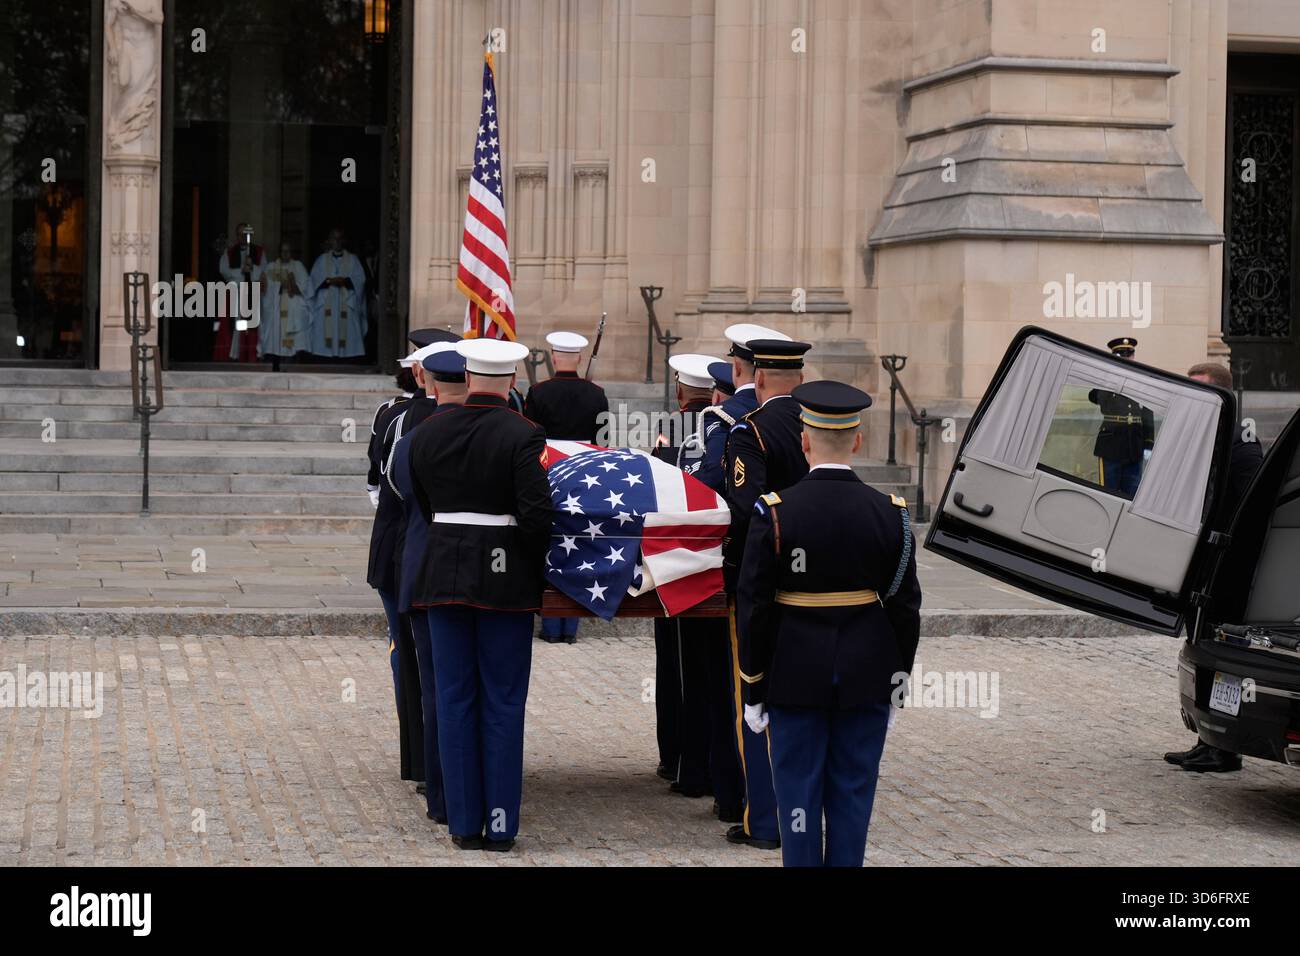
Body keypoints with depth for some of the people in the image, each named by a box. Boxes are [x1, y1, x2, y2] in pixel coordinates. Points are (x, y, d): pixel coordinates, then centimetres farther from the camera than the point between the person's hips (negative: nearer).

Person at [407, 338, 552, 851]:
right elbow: (535, 514, -16)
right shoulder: (523, 435, -11)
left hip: (445, 573, 3)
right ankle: (500, 824, 6)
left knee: (454, 699, 8)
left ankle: (464, 822, 10)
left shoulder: (427, 432, 3)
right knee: (503, 702, 4)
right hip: (506, 577, -3)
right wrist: (536, 564, 0)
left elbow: (421, 504, 11)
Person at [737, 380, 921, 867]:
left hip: (796, 679, -2)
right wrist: (896, 681, 11)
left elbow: (753, 608, -8)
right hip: (867, 680, 2)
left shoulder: (775, 512, -11)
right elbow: (906, 607, 1)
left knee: (799, 795, 7)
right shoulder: (890, 513, -5)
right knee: (853, 794, 9)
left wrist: (754, 690, 1)